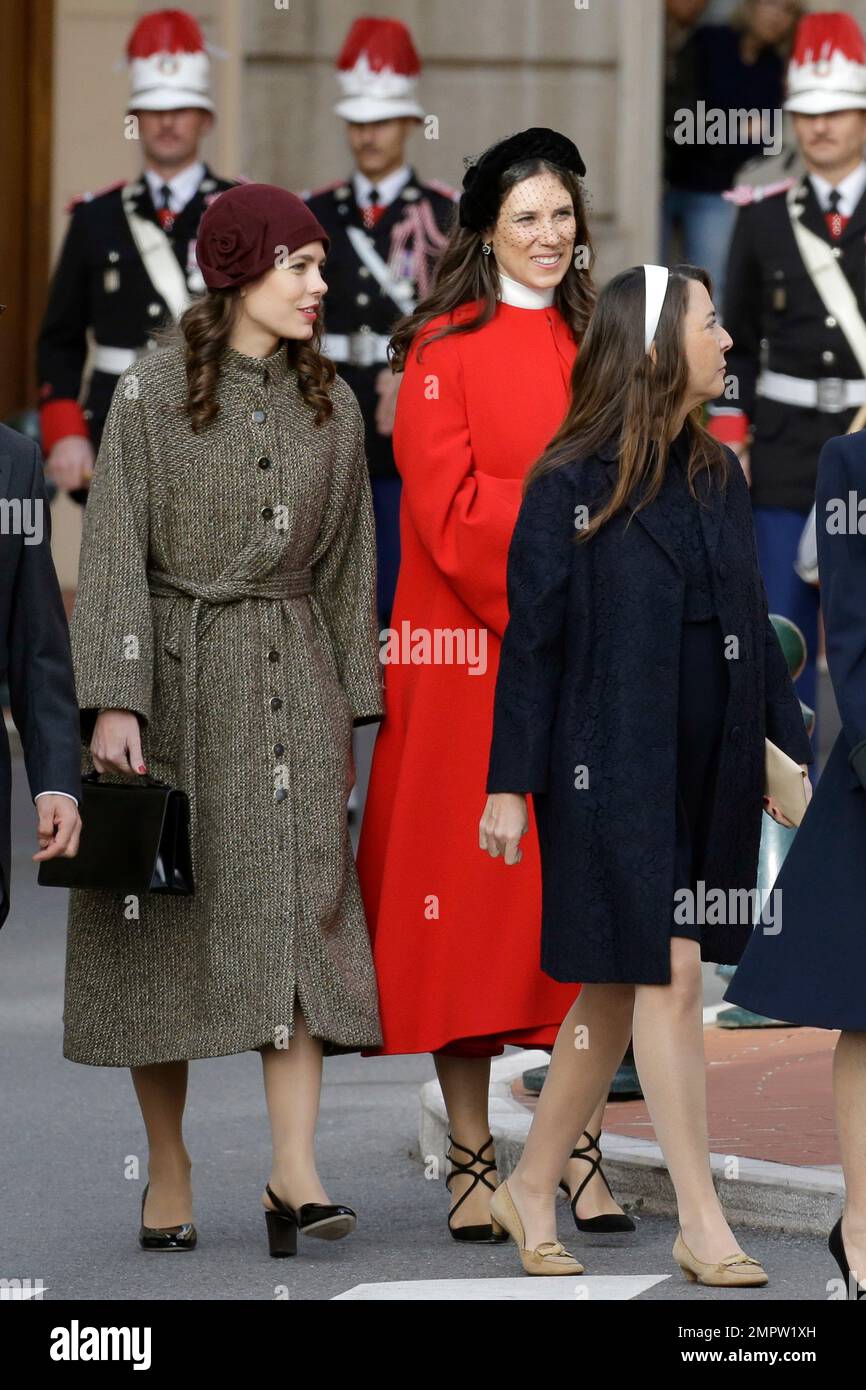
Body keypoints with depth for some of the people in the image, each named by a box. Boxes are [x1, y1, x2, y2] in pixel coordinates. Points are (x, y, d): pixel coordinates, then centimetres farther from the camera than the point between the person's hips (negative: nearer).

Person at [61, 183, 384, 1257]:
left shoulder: (331, 404, 9)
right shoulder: (151, 394, -2)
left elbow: (346, 564, 13)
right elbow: (115, 555, -6)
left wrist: (347, 712, 10)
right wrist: (112, 700, -15)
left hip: (289, 680, 3)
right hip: (174, 678, -2)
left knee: (299, 905, -11)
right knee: (164, 925, 2)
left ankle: (294, 1172, -17)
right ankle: (168, 1173, 12)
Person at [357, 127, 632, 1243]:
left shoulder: (591, 349, 13)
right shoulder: (445, 349, -2)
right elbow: (450, 509, -10)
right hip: (468, 659, -4)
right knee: (467, 892, -2)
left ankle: (578, 1145, 7)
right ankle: (471, 1158, 3)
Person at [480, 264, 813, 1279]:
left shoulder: (720, 478, 11)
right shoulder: (569, 487, -6)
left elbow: (755, 630, 15)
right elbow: (532, 639, -6)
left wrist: (796, 752, 11)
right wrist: (510, 784, -8)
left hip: (709, 774, 6)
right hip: (614, 769, -6)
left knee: (620, 991, 9)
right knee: (670, 979, -9)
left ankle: (530, 1190, 21)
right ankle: (701, 1224, -5)